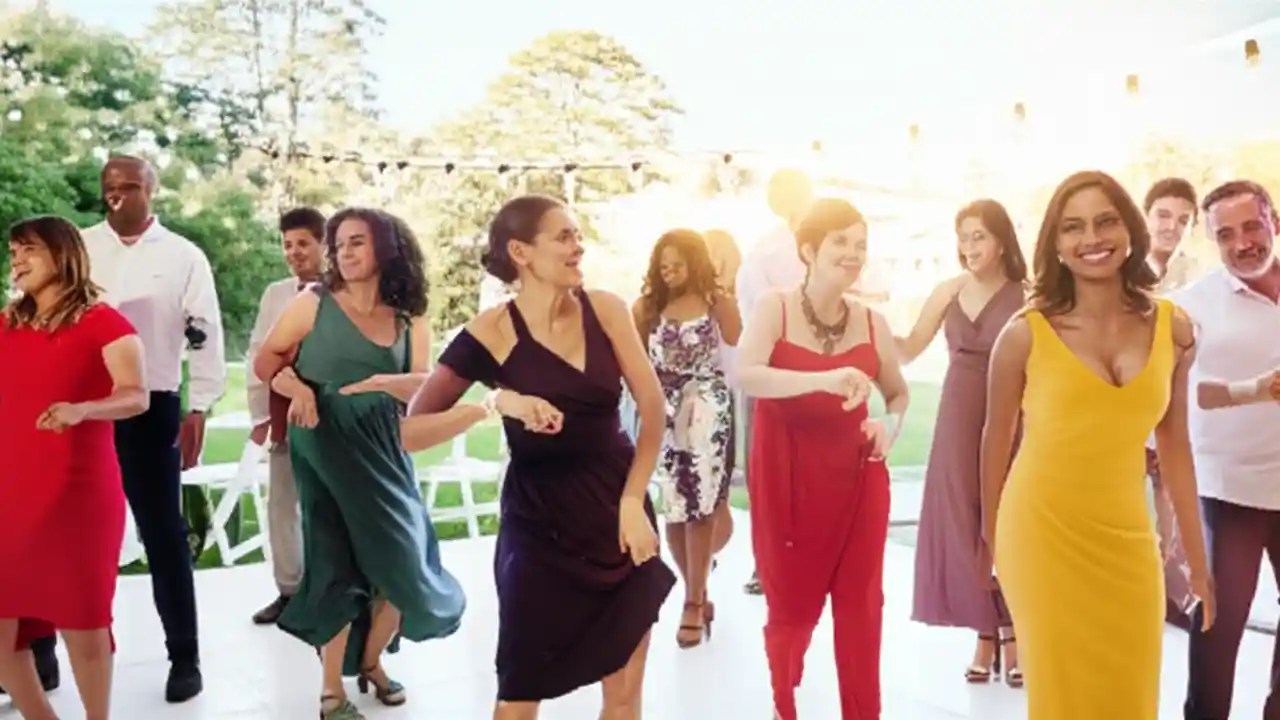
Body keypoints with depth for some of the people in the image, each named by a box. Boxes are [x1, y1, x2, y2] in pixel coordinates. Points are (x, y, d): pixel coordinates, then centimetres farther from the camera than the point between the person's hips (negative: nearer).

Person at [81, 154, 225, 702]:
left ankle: (184, 656, 16)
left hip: (151, 407, -2)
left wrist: (198, 411, -5)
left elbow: (205, 335, -1)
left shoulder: (184, 256, 0)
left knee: (163, 533, 5)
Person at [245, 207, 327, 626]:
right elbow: (257, 355, 9)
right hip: (284, 415, 5)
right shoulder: (275, 294, 8)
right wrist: (259, 414, 5)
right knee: (282, 503, 11)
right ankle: (288, 591, 24)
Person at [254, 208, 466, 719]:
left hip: (383, 452, 3)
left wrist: (380, 382, -24)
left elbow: (427, 386, -5)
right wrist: (295, 386, -16)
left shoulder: (410, 322, 4)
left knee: (406, 566, 4)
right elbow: (265, 360, 3)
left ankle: (371, 661, 30)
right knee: (337, 566, 1)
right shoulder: (314, 305, -3)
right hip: (325, 450, -3)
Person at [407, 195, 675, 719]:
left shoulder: (605, 309, -4)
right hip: (538, 525, -2)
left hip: (619, 511, 3)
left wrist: (633, 502, -6)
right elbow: (412, 427, -14)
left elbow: (651, 407, -1)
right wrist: (496, 402, -25)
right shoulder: (491, 334, -11)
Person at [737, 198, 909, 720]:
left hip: (856, 477, 3)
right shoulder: (775, 308, -8)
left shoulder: (871, 321, 2)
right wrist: (823, 379, -37)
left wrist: (890, 425, -4)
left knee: (860, 605, 9)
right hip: (786, 478, -3)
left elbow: (898, 392, 17)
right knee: (792, 604, 10)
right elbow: (745, 375, -26)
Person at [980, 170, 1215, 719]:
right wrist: (989, 536, 11)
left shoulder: (1173, 328, 1)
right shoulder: (1025, 333, -9)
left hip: (1126, 536, 3)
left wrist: (1196, 555, 11)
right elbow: (997, 440, 3)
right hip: (1042, 530, -3)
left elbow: (1173, 443, 8)